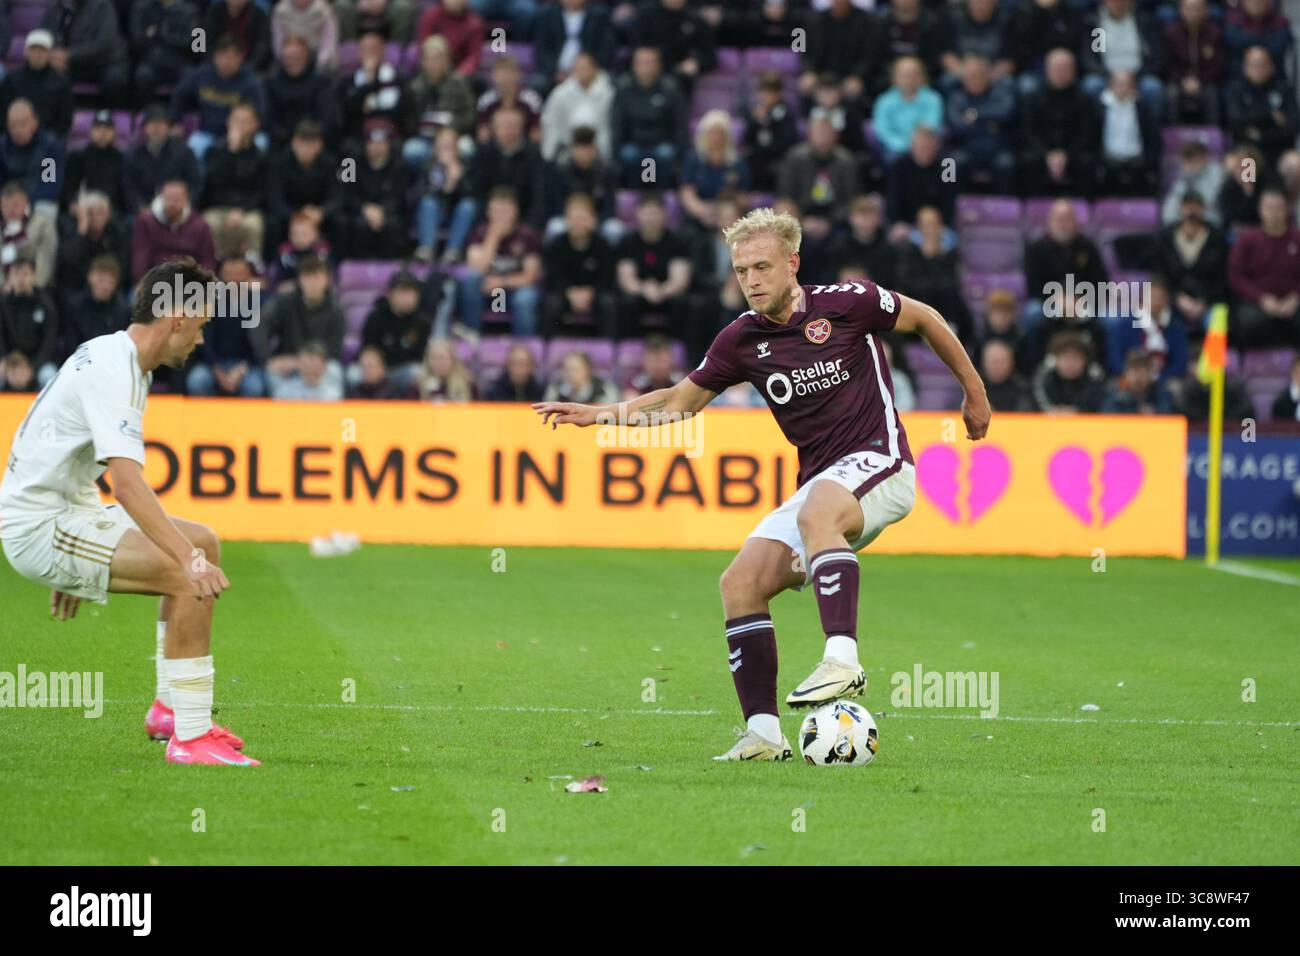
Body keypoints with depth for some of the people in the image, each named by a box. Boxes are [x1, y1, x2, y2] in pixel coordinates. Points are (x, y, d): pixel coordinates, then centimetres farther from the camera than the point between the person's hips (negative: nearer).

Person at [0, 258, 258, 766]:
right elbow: (127, 483, -34)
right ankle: (190, 738, -18)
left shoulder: (110, 355, 13)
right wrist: (191, 561, -41)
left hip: (64, 509, 11)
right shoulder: (113, 372, -21)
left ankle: (171, 708, 18)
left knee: (205, 542, 15)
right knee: (191, 579, -22)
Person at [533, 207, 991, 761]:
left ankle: (842, 660, -50)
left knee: (817, 513, -39)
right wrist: (602, 413, 3)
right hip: (818, 483, 6)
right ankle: (764, 733, -9)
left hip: (879, 463, -6)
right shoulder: (742, 340, 5)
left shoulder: (848, 303, -7)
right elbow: (679, 401, 17)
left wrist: (974, 392, 17)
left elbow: (924, 318, 9)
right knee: (741, 582, -10)